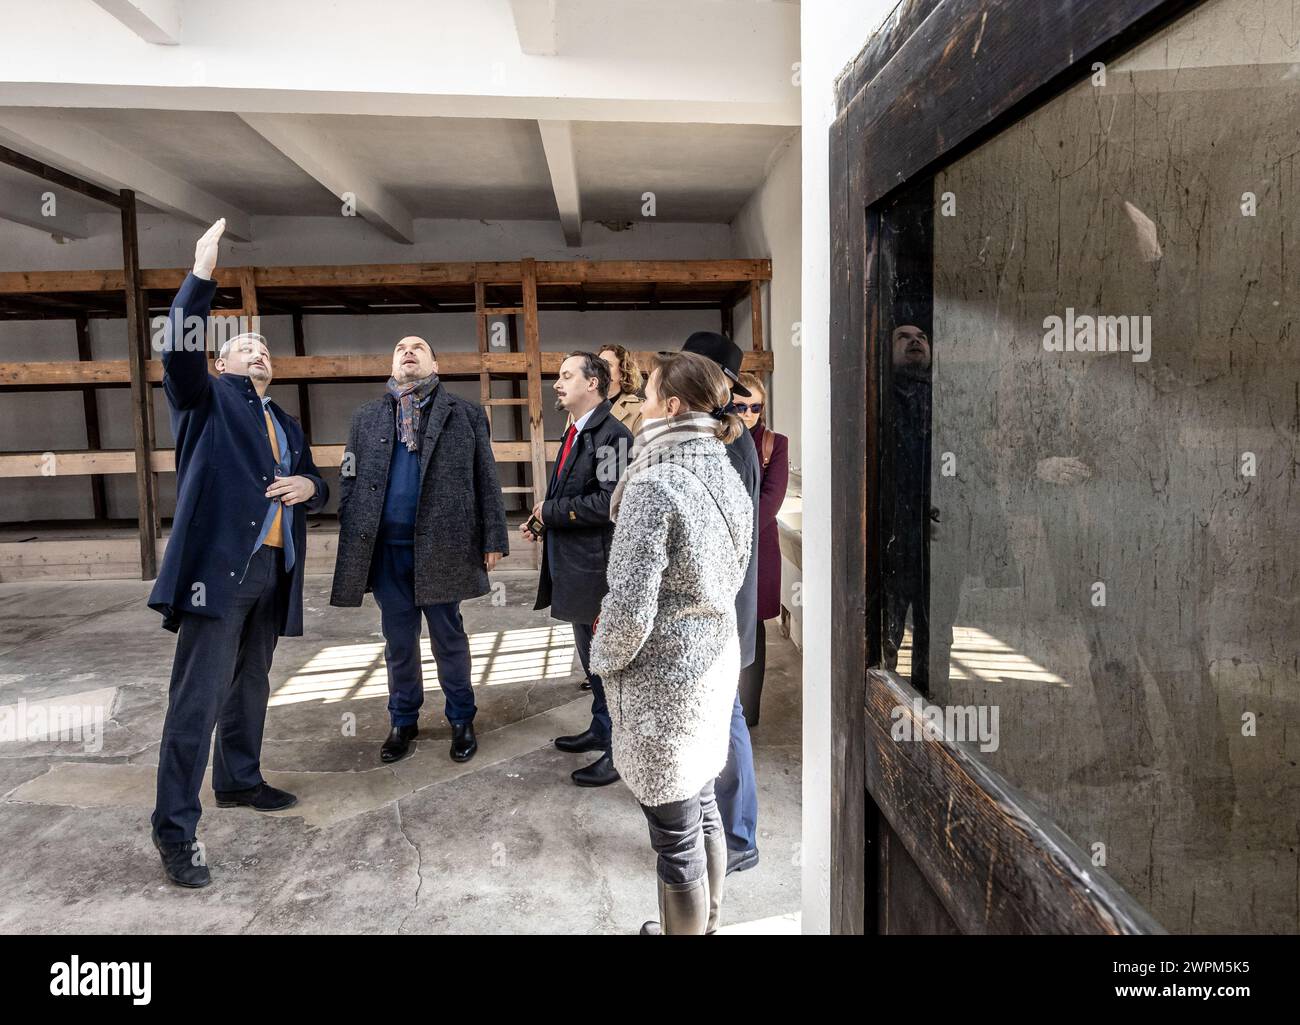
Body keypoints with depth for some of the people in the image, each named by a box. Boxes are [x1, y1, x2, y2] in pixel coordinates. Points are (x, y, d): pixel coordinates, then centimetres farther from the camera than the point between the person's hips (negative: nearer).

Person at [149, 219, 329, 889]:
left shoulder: (286, 425, 23)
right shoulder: (207, 400, 6)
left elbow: (316, 485, 25)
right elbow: (178, 351, -14)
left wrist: (309, 486, 0)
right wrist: (202, 274, -21)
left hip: (273, 572, 7)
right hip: (217, 565, -6)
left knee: (250, 687, 18)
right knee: (197, 698, -7)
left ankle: (239, 780, 35)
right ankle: (175, 829, 0)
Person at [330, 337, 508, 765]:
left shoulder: (466, 414, 4)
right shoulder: (366, 417, 11)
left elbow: (486, 480, 1)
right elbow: (350, 482, 9)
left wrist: (493, 540, -4)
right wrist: (352, 544, 2)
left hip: (442, 544, -2)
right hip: (386, 547, 2)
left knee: (449, 637, 9)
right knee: (398, 640, 12)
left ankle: (461, 719, 25)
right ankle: (402, 720, 28)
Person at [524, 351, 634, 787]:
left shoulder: (612, 435, -17)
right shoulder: (576, 433, 13)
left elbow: (609, 502, -26)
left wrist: (550, 511, -16)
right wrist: (543, 522, 3)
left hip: (600, 570, -10)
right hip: (575, 568, 10)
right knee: (592, 658, 22)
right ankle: (601, 730, 40)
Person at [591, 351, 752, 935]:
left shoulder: (655, 484, -22)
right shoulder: (726, 475, 3)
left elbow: (630, 607, -22)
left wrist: (603, 659, -5)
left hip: (664, 680, -8)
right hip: (715, 663, 9)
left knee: (676, 835, 9)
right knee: (703, 809, 24)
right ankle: (706, 922, 43)